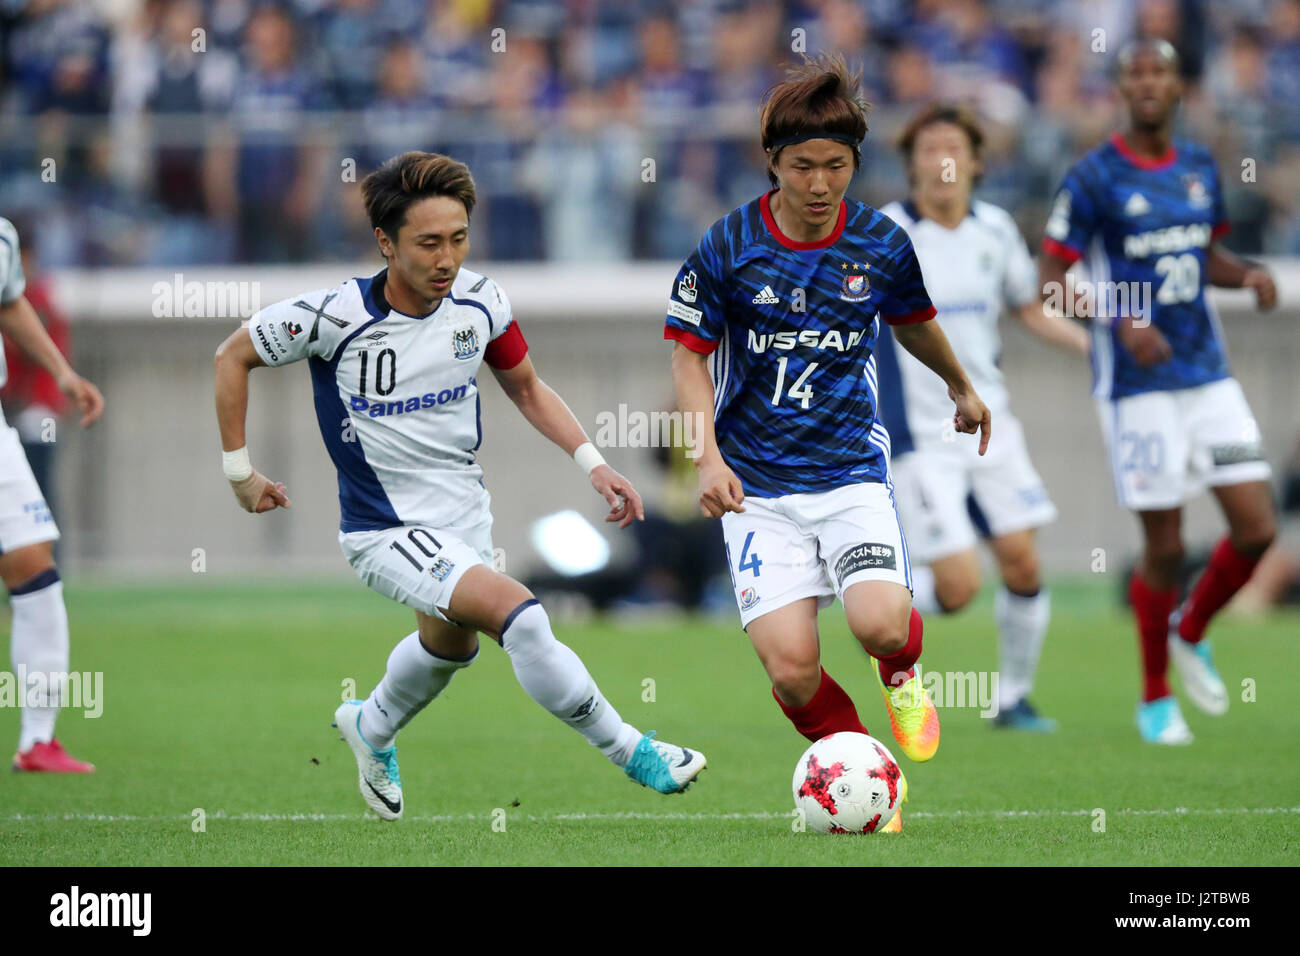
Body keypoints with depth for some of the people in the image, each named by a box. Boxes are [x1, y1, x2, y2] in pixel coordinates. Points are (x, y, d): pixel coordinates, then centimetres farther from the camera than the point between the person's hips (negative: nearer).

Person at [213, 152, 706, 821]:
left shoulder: (478, 302, -9)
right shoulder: (335, 314, -23)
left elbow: (526, 388, 8)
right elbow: (233, 357, -8)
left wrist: (594, 465, -2)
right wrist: (239, 471, -5)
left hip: (464, 512, 7)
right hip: (385, 530, -7)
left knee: (450, 644, 30)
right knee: (516, 614, -26)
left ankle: (372, 728, 61)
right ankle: (631, 753, -14)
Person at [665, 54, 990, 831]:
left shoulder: (883, 244, -2)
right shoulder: (727, 248, -8)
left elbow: (914, 322, 20)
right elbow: (691, 354, 1)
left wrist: (963, 388, 37)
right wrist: (710, 458, -12)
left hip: (853, 469, 1)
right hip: (759, 484, -1)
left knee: (880, 624, -24)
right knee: (791, 668, -15)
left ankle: (903, 676, 15)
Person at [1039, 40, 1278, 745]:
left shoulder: (1199, 167, 8)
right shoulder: (1094, 177, -9)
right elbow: (1051, 281, -9)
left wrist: (1247, 275, 0)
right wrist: (1122, 321, -25)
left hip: (1209, 376, 5)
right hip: (1139, 387, -5)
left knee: (1257, 529, -3)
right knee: (1165, 549, -3)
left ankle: (1190, 632, 25)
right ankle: (1155, 698, 17)